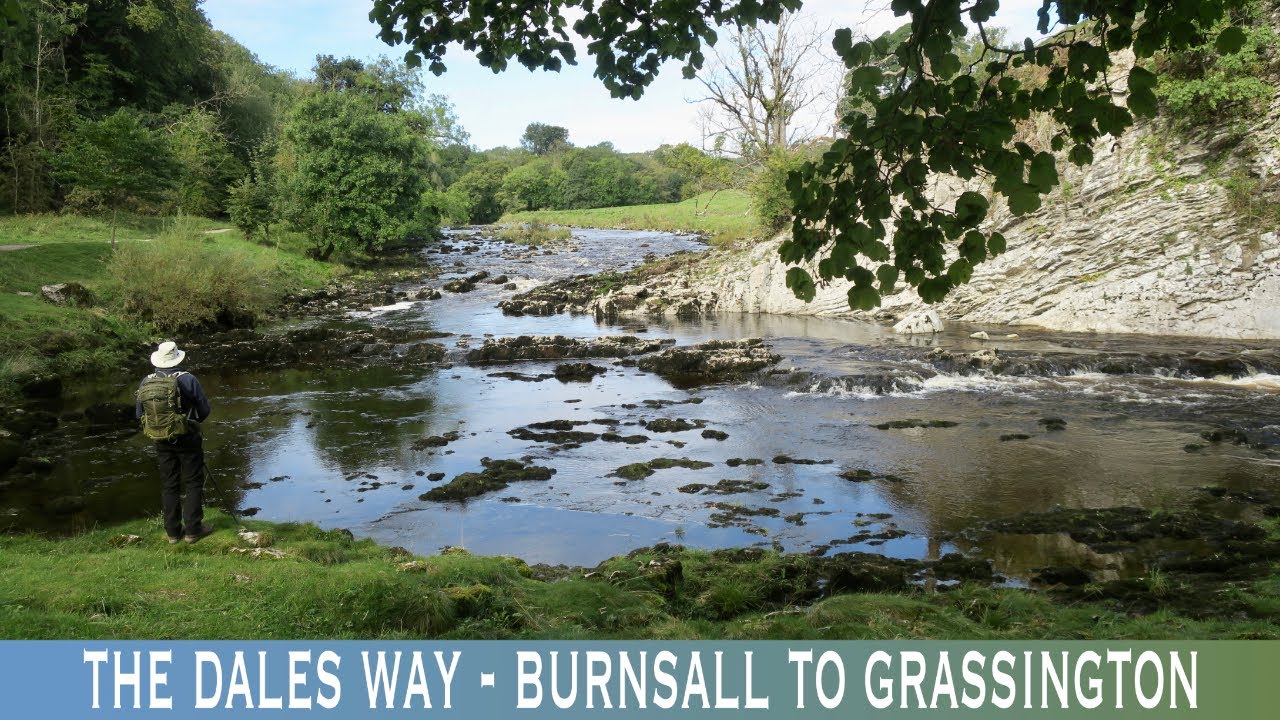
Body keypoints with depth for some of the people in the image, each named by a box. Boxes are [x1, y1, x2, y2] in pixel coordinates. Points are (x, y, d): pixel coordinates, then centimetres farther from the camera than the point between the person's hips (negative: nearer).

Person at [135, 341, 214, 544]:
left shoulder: (146, 383, 0)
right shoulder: (187, 380, -14)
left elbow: (139, 414, 8)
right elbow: (204, 410, -8)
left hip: (162, 441, 4)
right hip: (187, 439, -4)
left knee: (169, 485, 12)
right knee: (193, 483, 5)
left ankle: (173, 531, 15)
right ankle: (193, 529, 4)